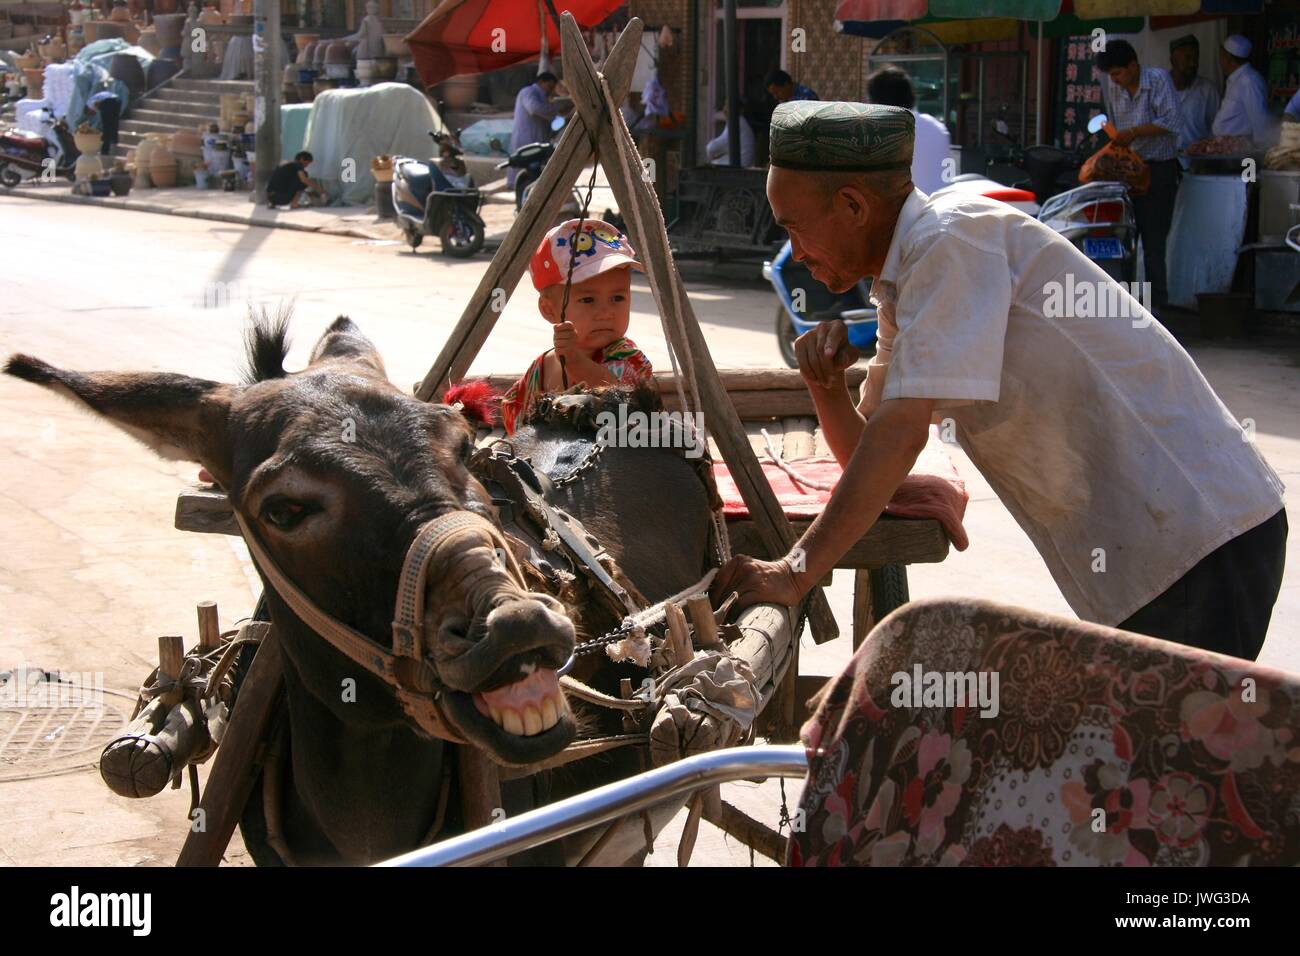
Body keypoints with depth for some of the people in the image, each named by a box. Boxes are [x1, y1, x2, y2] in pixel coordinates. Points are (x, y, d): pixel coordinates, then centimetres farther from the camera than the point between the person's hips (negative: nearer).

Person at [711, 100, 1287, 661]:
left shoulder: (949, 239, -16)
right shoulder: (900, 286, 14)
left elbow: (901, 435, -23)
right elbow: (865, 452, 17)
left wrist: (796, 573, -20)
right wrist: (824, 381, -3)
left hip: (1198, 539, -9)